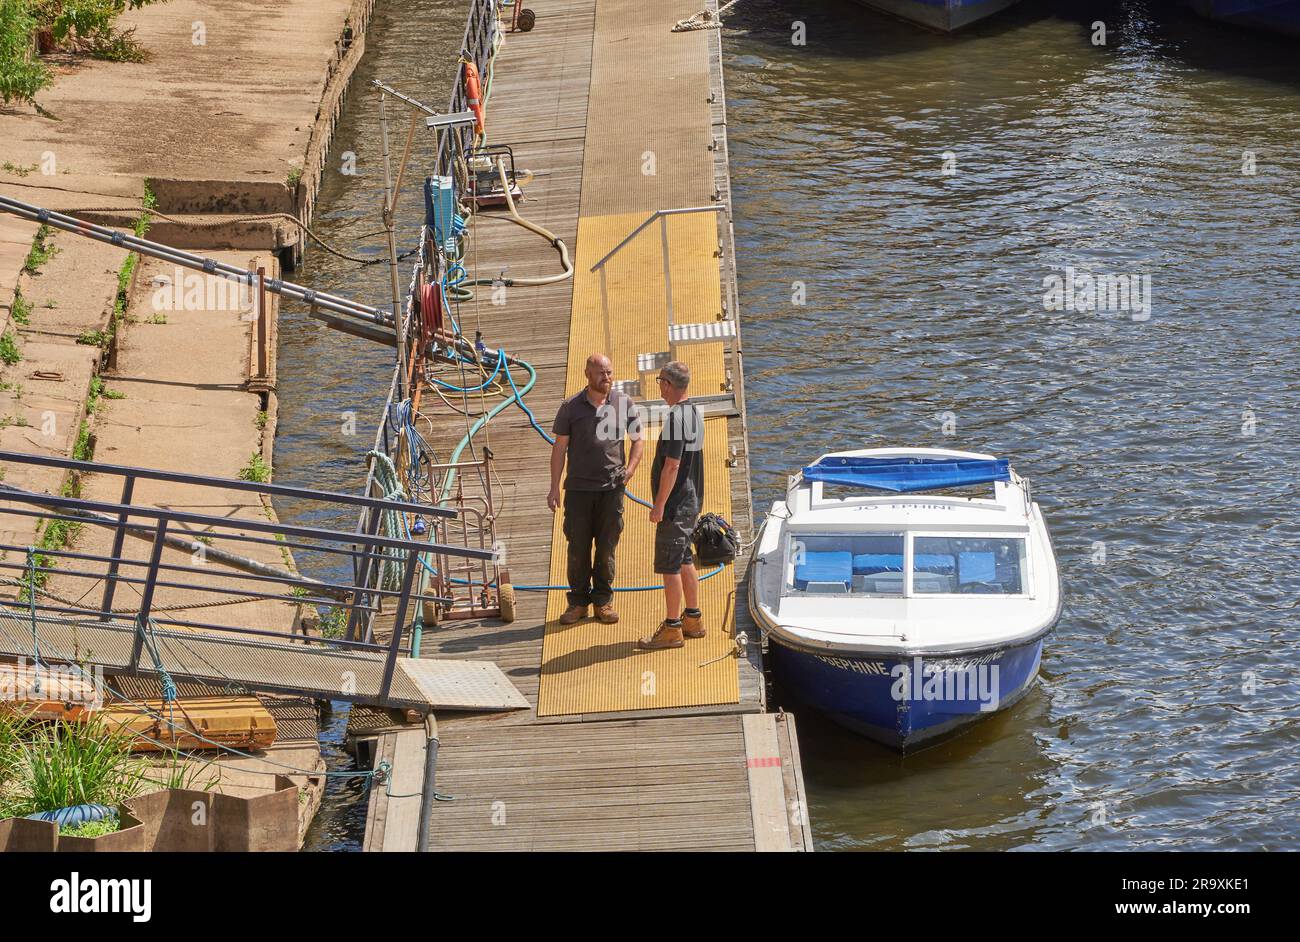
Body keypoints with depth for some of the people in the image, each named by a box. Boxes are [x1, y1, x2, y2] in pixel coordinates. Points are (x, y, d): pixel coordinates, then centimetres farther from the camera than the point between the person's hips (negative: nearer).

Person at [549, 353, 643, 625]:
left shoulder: (625, 404, 4)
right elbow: (559, 447, 4)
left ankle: (604, 600, 15)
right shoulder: (571, 407, 1)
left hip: (612, 487, 1)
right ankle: (579, 602, 12)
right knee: (577, 546, 2)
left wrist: (630, 469, -7)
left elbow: (637, 440, 12)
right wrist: (555, 488, 0)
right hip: (578, 488, -1)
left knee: (607, 546, 4)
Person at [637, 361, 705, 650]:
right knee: (684, 560, 18)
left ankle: (672, 629, 0)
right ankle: (692, 619, 26)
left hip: (675, 505, -10)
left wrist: (659, 505, -20)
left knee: (669, 566, -4)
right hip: (691, 501, 10)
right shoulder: (694, 412, 10)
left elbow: (672, 465, -24)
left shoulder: (675, 417, -21)